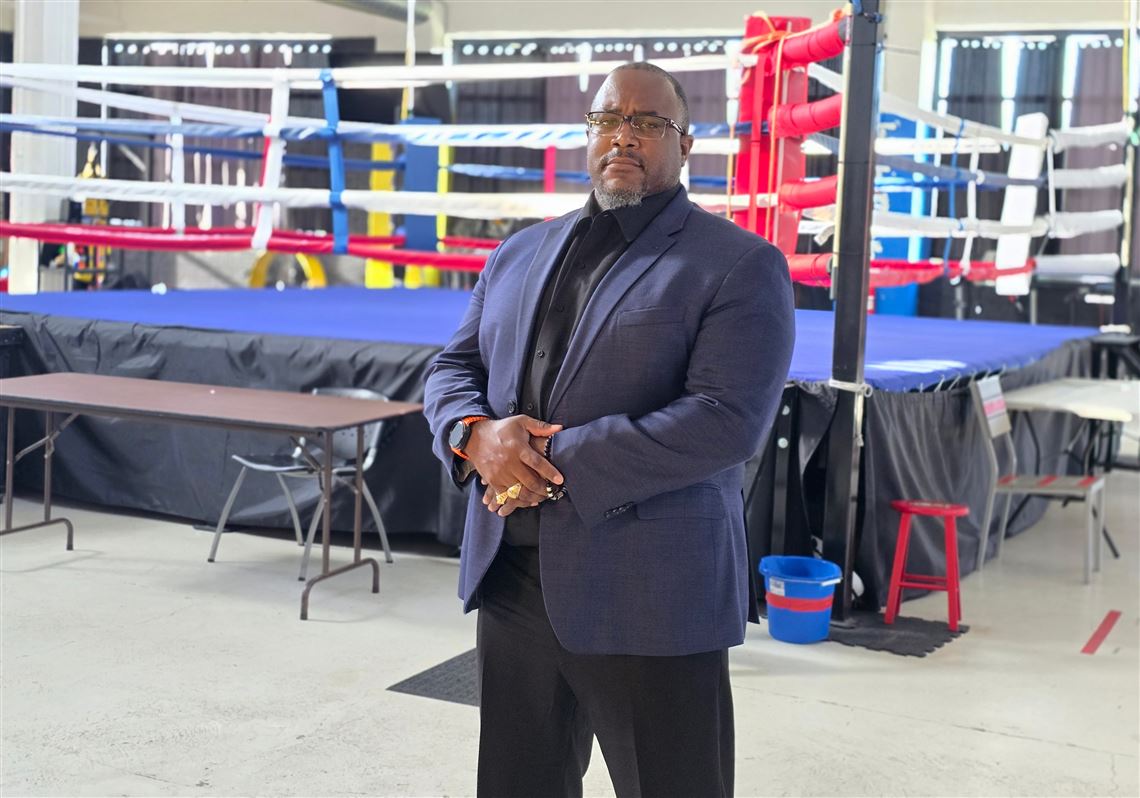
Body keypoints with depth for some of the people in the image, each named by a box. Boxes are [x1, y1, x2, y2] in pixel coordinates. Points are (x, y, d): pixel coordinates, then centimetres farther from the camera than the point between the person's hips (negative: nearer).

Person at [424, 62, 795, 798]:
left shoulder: (742, 266, -6)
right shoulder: (520, 254, 14)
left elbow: (727, 421, -17)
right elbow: (453, 369, 14)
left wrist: (561, 461, -20)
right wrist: (476, 433, -10)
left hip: (652, 595, -5)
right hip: (509, 575, 6)